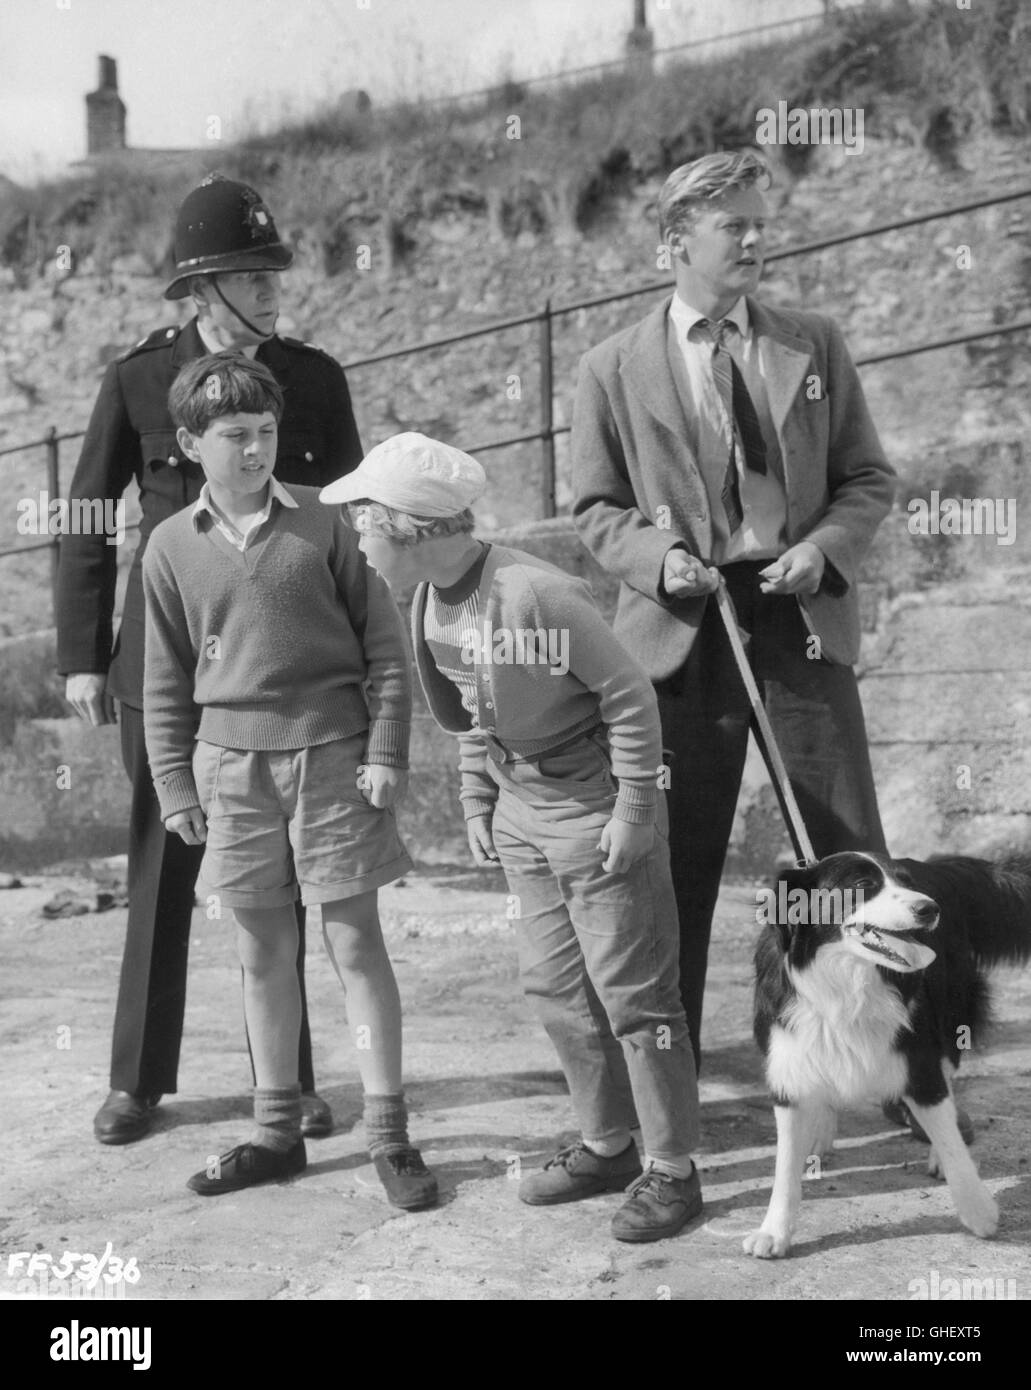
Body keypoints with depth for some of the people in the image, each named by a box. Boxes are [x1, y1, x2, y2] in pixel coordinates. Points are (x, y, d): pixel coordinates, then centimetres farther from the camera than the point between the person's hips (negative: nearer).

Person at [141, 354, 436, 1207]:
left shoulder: (321, 522, -2)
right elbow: (166, 680, 9)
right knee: (263, 952, 11)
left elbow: (383, 642, -1)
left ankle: (389, 1133, 10)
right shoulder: (173, 546, 4)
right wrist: (174, 785, 5)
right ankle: (276, 1130, 23)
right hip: (231, 762, 3)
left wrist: (387, 753, -6)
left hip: (331, 753, -2)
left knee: (355, 943, 1)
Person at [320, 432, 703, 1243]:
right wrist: (478, 797, 11)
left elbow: (629, 698, -19)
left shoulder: (538, 594, -25)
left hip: (595, 808, -8)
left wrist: (634, 809, -16)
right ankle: (608, 1146, 28)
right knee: (557, 988, 14)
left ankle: (672, 1169, 10)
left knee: (633, 990, -1)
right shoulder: (434, 601, -1)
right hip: (521, 810, 8)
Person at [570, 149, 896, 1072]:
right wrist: (658, 557, -13)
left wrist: (826, 547, -9)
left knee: (850, 850, 3)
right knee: (676, 862, 5)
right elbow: (597, 509, 7)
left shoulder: (815, 345, 9)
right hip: (683, 630, -1)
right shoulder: (614, 369, 4)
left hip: (802, 619, 1)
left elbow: (869, 478, 10)